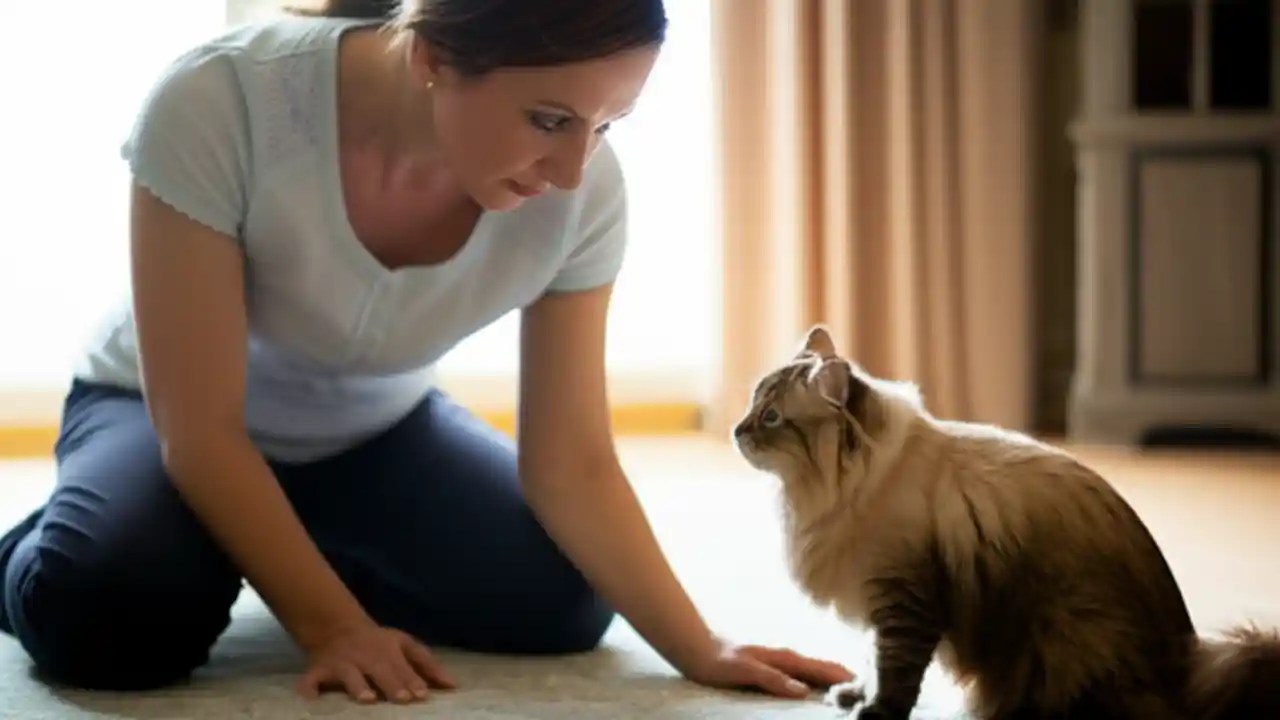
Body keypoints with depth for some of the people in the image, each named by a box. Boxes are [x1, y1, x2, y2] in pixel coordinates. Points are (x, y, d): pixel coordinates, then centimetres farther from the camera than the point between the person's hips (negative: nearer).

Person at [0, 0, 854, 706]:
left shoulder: (582, 190, -26)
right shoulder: (223, 101, -37)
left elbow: (571, 463, -18)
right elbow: (198, 429, -30)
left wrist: (701, 649, -29)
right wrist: (333, 628, -33)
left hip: (375, 430, 4)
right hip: (167, 416, -4)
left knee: (565, 601, -18)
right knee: (110, 608, -34)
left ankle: (279, 556, 9)